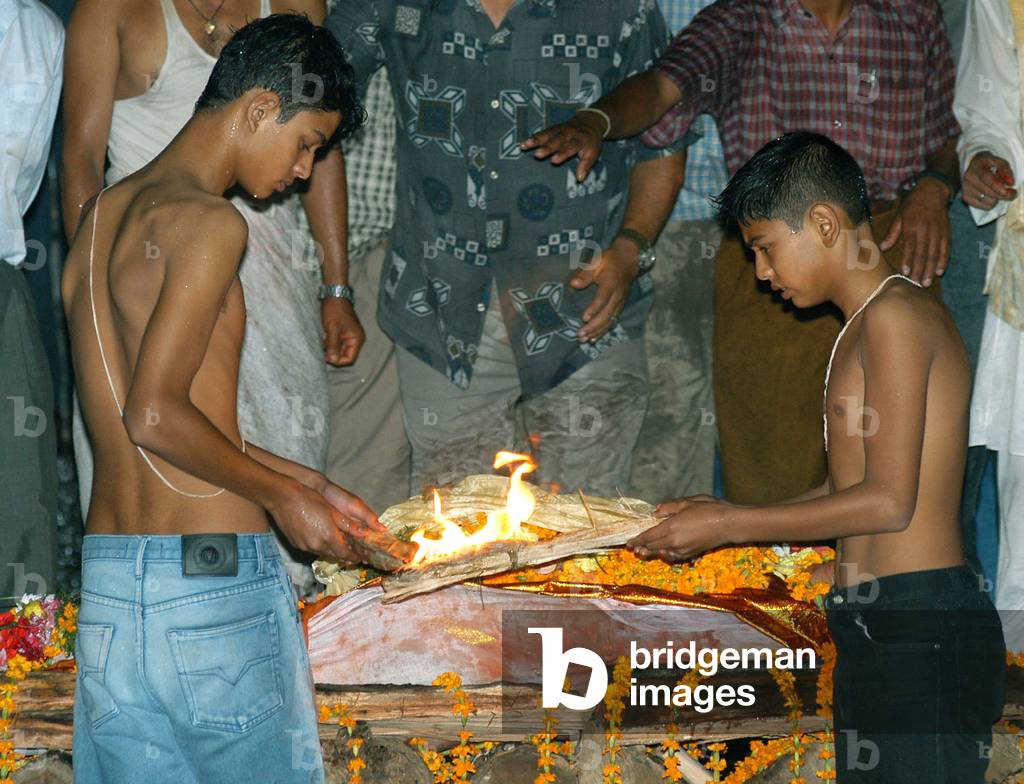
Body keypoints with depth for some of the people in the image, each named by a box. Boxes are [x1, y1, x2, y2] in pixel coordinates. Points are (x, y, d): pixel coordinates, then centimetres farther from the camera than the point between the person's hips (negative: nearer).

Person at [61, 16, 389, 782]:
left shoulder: (104, 212, 16)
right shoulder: (208, 222, -11)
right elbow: (156, 416, -18)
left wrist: (298, 479, 21)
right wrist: (283, 496, -5)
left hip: (106, 577, 8)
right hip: (212, 572, -8)